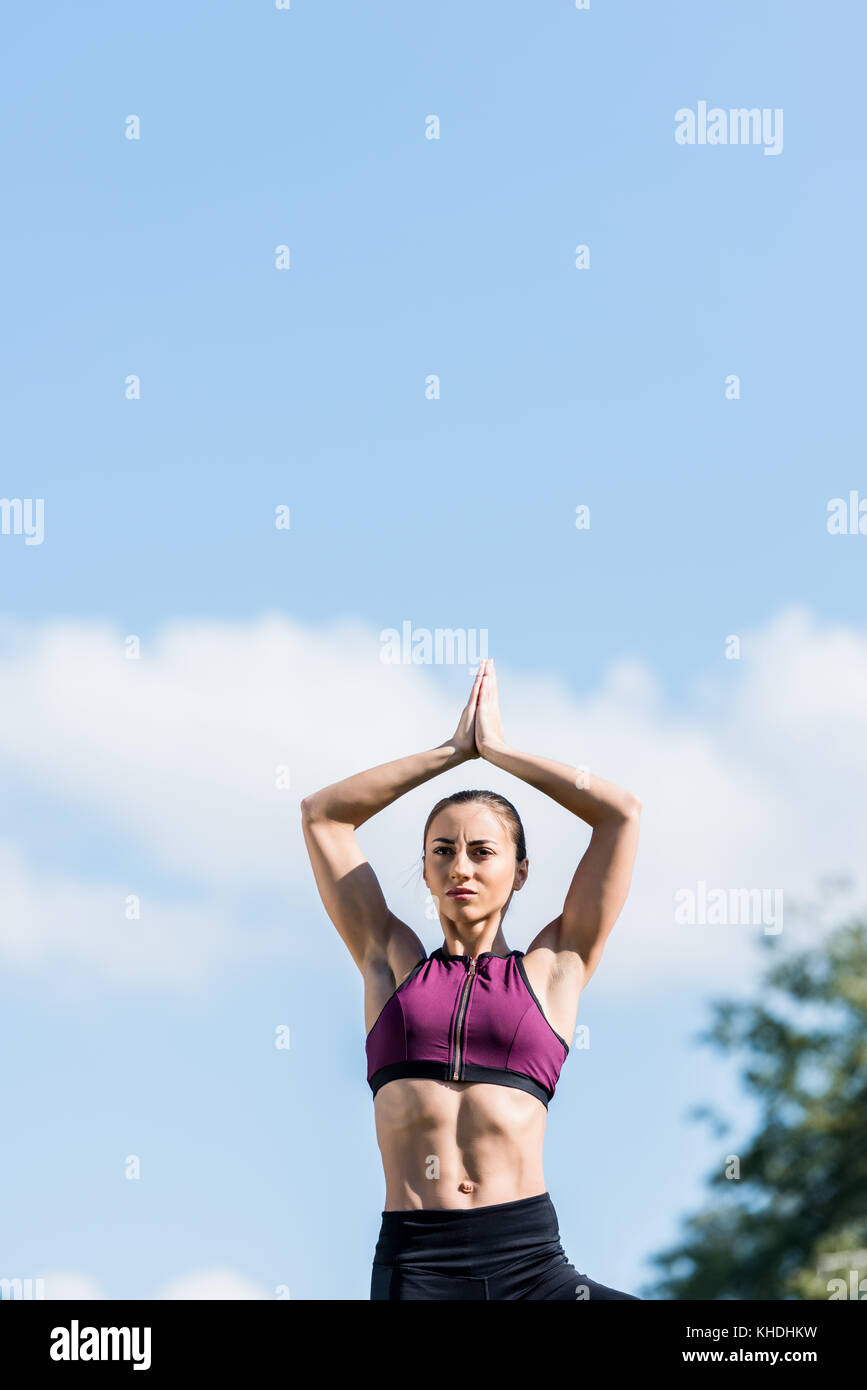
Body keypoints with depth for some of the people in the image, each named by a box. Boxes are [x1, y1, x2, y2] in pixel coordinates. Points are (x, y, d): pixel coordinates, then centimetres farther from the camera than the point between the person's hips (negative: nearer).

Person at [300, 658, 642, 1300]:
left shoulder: (549, 971, 12)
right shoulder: (395, 964, 16)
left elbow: (622, 811, 9)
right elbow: (323, 813, 18)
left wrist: (498, 748, 17)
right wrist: (455, 750, 20)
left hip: (529, 1261, -1)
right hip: (413, 1266, 1)